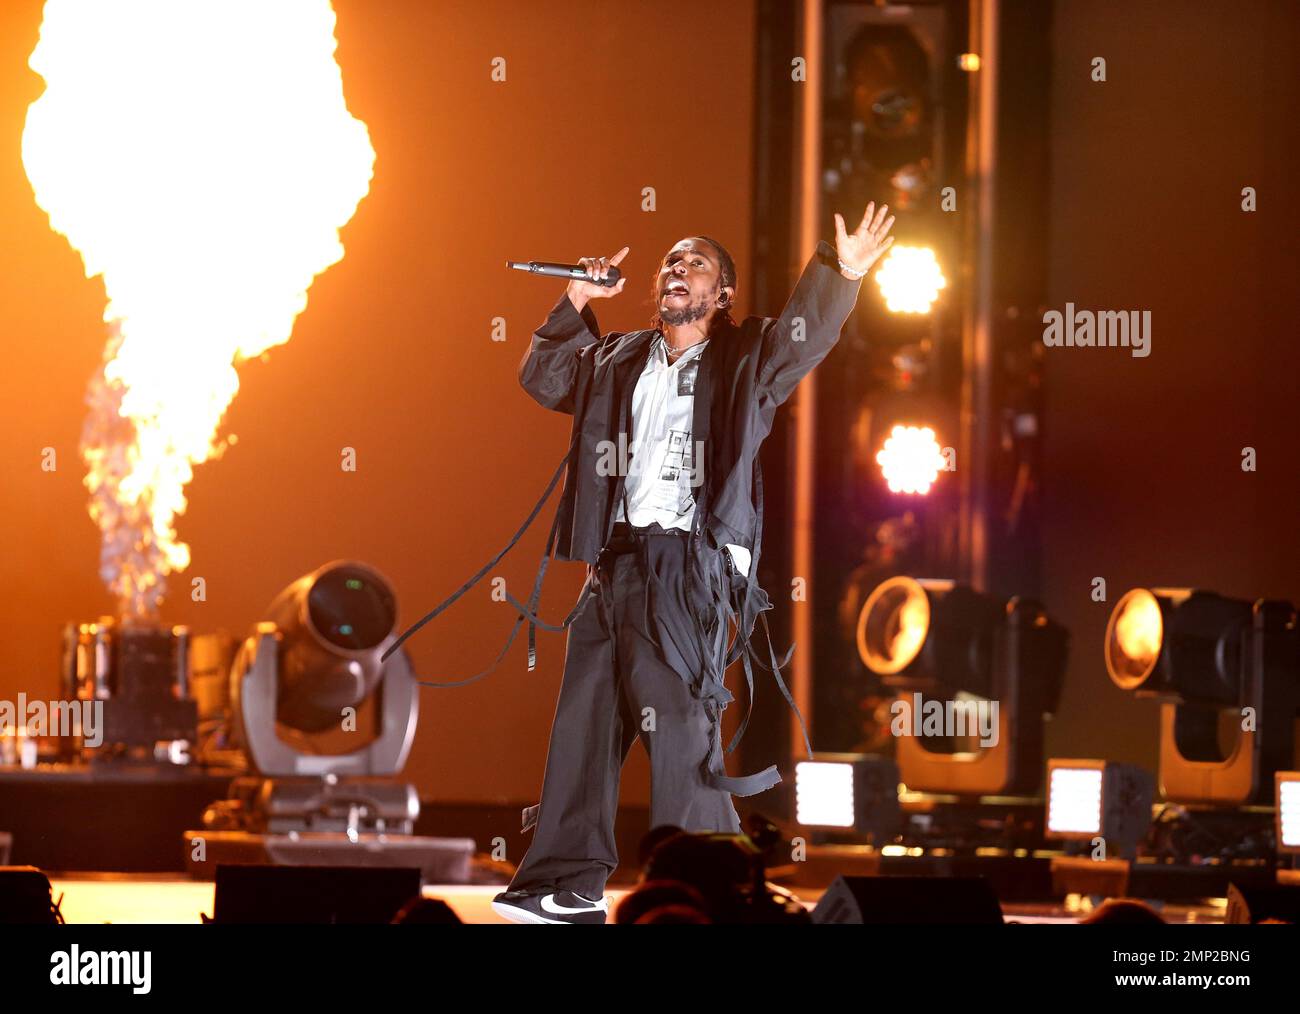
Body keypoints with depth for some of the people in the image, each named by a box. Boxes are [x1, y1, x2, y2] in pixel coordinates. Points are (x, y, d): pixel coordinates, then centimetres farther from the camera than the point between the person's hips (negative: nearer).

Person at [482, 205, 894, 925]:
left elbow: (802, 333, -11)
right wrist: (575, 305, 16)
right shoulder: (616, 362, 19)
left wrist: (840, 274, -28)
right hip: (616, 561, 6)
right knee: (583, 722, 8)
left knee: (679, 729, -13)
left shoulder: (744, 360, 4)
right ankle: (569, 886, 14)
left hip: (691, 569, -6)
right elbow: (543, 378, 29)